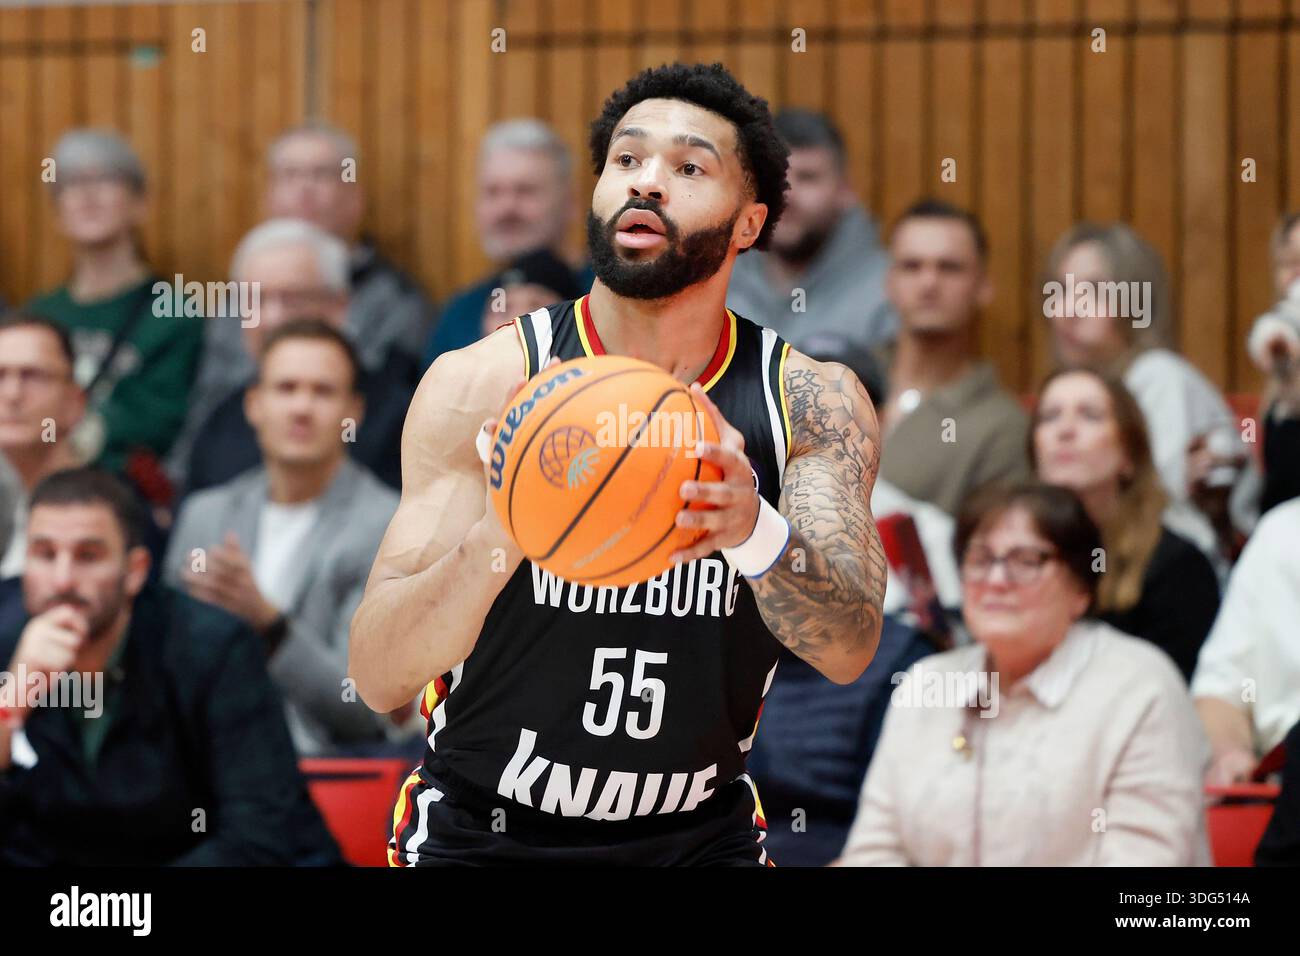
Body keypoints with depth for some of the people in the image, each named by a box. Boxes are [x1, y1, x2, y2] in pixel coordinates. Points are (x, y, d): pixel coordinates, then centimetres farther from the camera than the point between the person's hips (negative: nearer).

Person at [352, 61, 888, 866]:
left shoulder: (812, 402, -8)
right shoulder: (482, 386, -13)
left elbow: (850, 649, -20)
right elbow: (378, 676, -20)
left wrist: (754, 532, -41)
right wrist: (494, 543, -39)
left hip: (702, 833, 2)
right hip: (482, 835, -2)